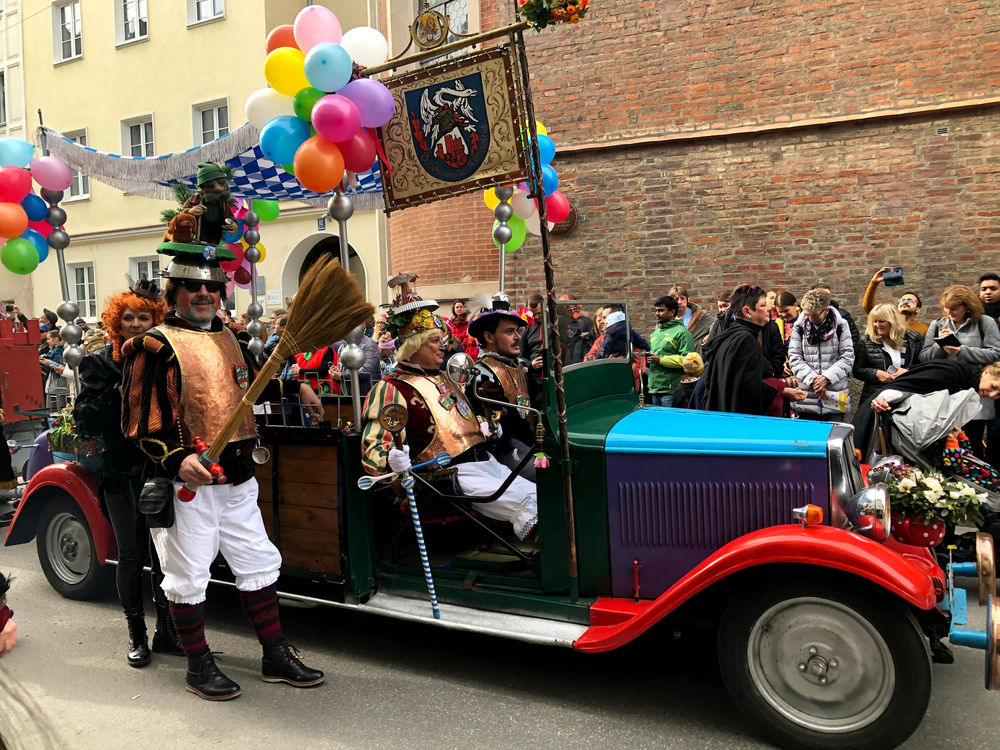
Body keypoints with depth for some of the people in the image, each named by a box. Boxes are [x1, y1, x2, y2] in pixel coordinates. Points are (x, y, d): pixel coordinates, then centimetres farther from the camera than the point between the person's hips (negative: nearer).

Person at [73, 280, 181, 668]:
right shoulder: (100, 364, -2)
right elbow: (86, 424, -11)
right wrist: (120, 391, -20)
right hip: (122, 474, -1)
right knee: (131, 556, 7)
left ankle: (166, 632, 23)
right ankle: (137, 636, 23)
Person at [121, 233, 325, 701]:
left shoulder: (227, 337, 13)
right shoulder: (155, 346, -9)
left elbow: (255, 380, 32)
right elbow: (140, 420, -15)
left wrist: (296, 388, 21)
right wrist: (177, 459, -28)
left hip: (238, 480, 7)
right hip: (188, 481, -7)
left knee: (258, 563, 12)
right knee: (189, 576, 4)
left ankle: (277, 657, 24)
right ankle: (199, 668, 21)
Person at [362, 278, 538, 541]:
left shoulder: (441, 378, 23)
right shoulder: (391, 389, -7)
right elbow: (374, 447, -17)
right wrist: (395, 462, -38)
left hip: (487, 462, 9)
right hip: (454, 475, -9)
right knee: (528, 506, -27)